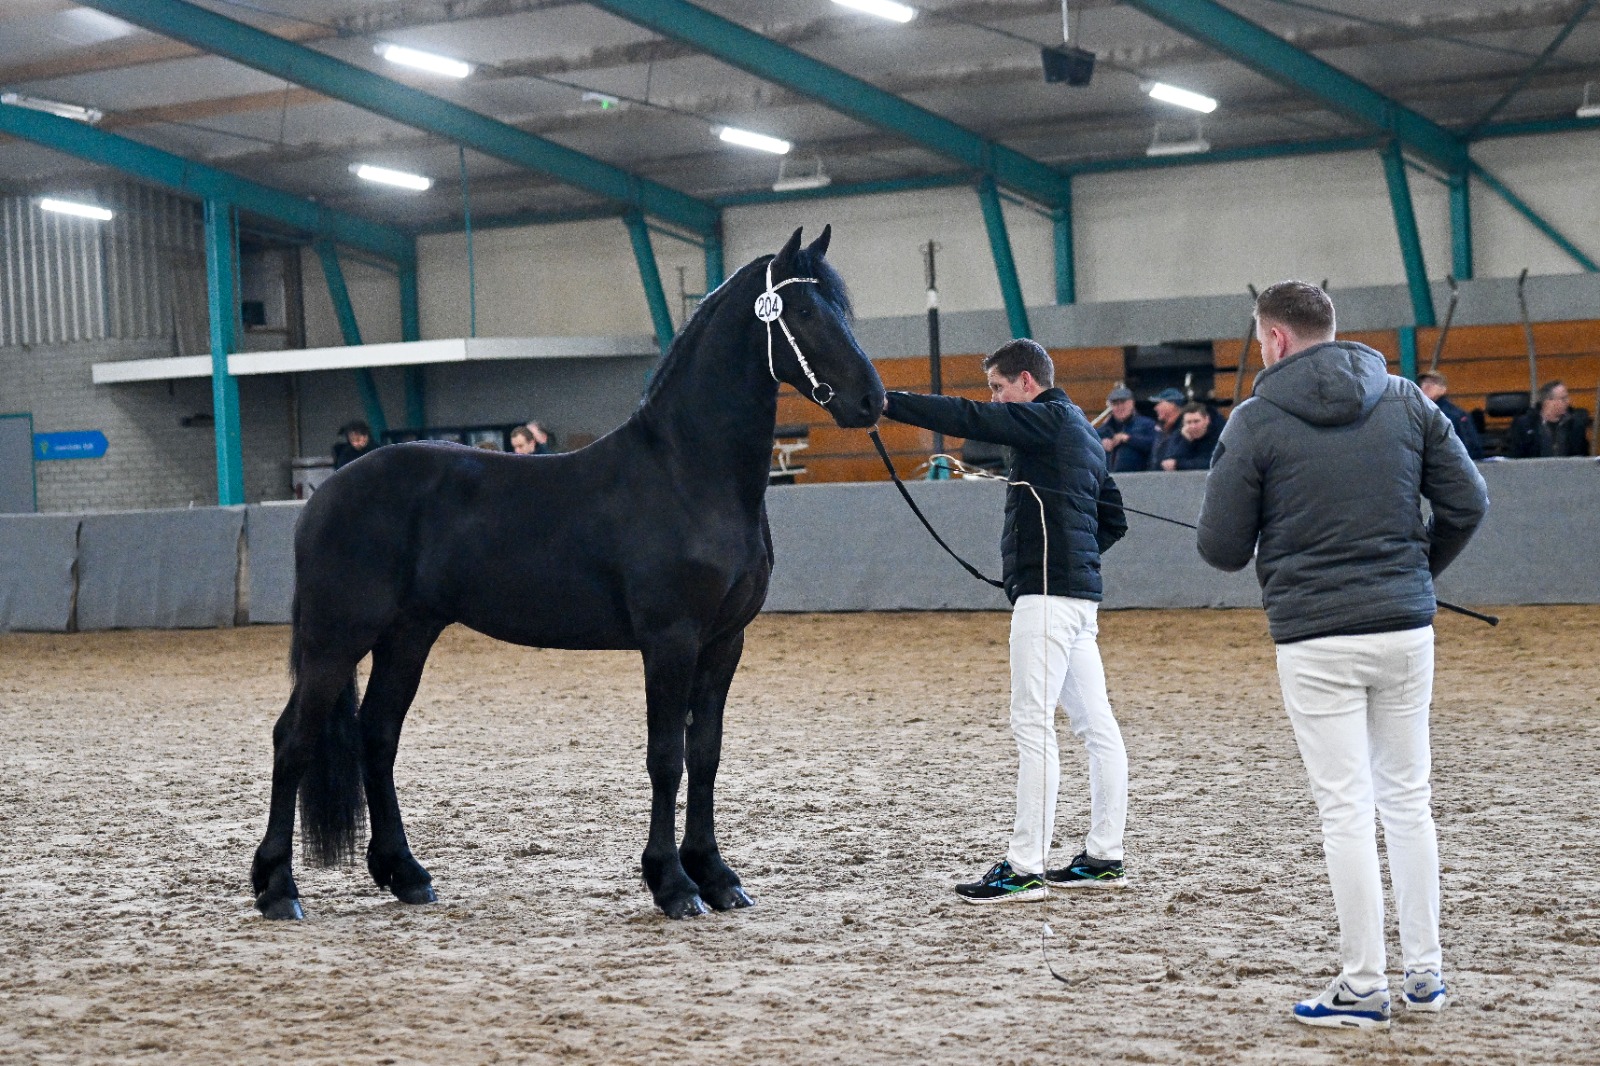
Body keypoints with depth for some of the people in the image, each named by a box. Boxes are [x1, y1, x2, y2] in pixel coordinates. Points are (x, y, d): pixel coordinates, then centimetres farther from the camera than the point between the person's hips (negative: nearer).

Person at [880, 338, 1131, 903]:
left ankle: (1025, 867, -12)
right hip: (1079, 590, 11)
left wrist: (887, 403, -19)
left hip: (1047, 591, -11)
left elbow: (970, 419, -18)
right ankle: (1103, 857, 14)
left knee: (1032, 723, -11)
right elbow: (1113, 519, 26)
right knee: (1094, 722, 10)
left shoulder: (1048, 419, -7)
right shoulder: (1081, 432, 22)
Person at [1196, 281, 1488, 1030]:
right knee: (1407, 798, 13)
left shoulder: (1256, 421, -7)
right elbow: (1467, 504, 5)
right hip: (1406, 628, 4)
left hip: (1316, 638, -4)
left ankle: (1363, 988, 3)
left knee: (1346, 809, -1)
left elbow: (1221, 548, -5)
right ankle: (1425, 974, 18)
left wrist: (1259, 553, 18)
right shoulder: (1406, 402, 5)